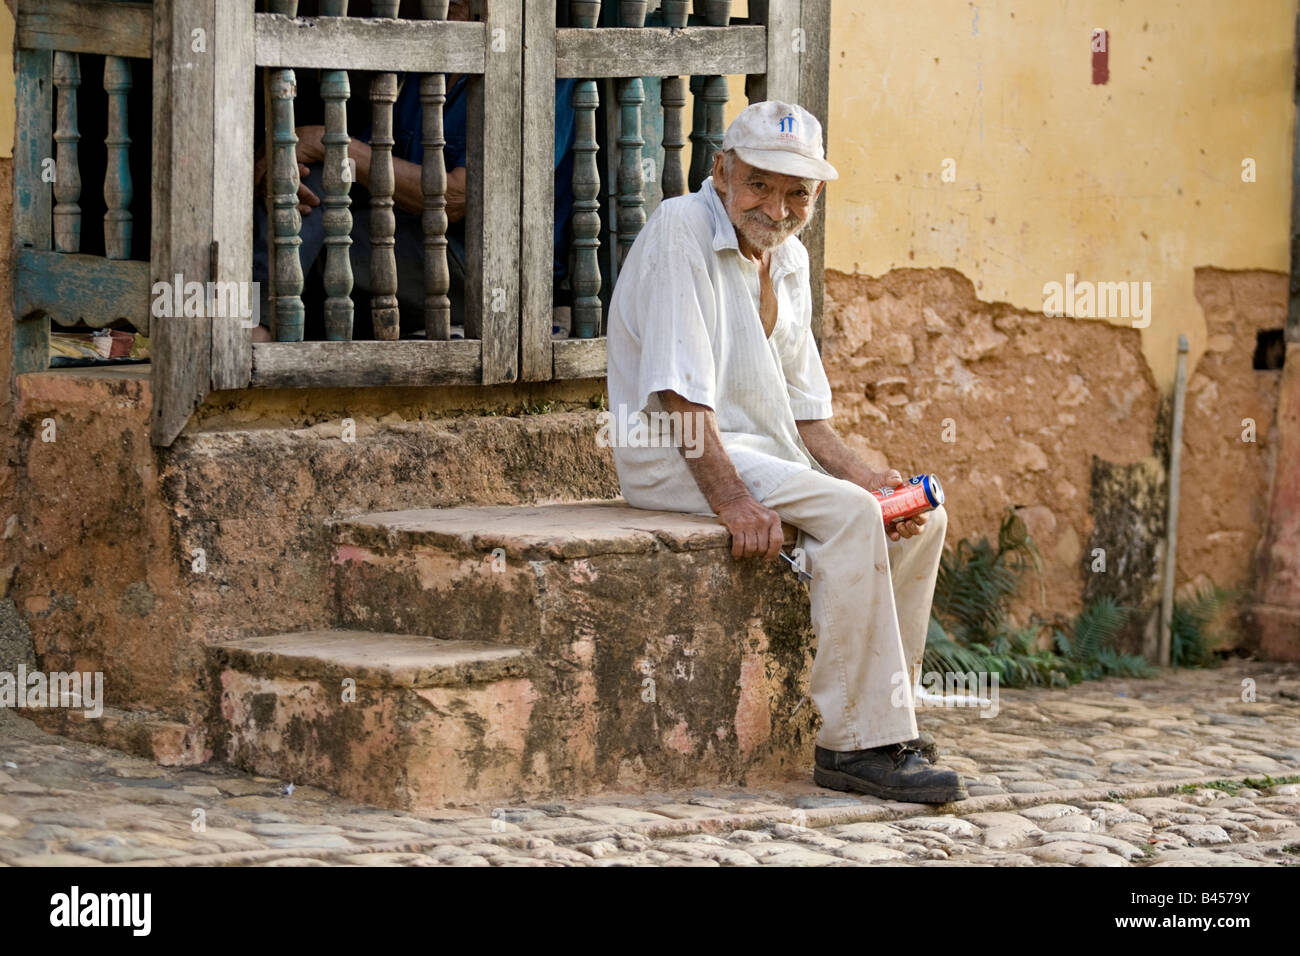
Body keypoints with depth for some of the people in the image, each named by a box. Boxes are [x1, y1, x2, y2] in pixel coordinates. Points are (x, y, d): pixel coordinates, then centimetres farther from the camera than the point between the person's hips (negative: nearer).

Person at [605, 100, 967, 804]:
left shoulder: (789, 259, 13)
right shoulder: (680, 231, -14)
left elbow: (801, 408, 16)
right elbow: (679, 390, -22)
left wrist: (858, 474, -1)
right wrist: (731, 497, -30)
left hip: (768, 454, 9)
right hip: (672, 457, -9)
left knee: (921, 518, 4)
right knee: (849, 516, -27)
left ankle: (882, 717, 8)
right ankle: (855, 744, -27)